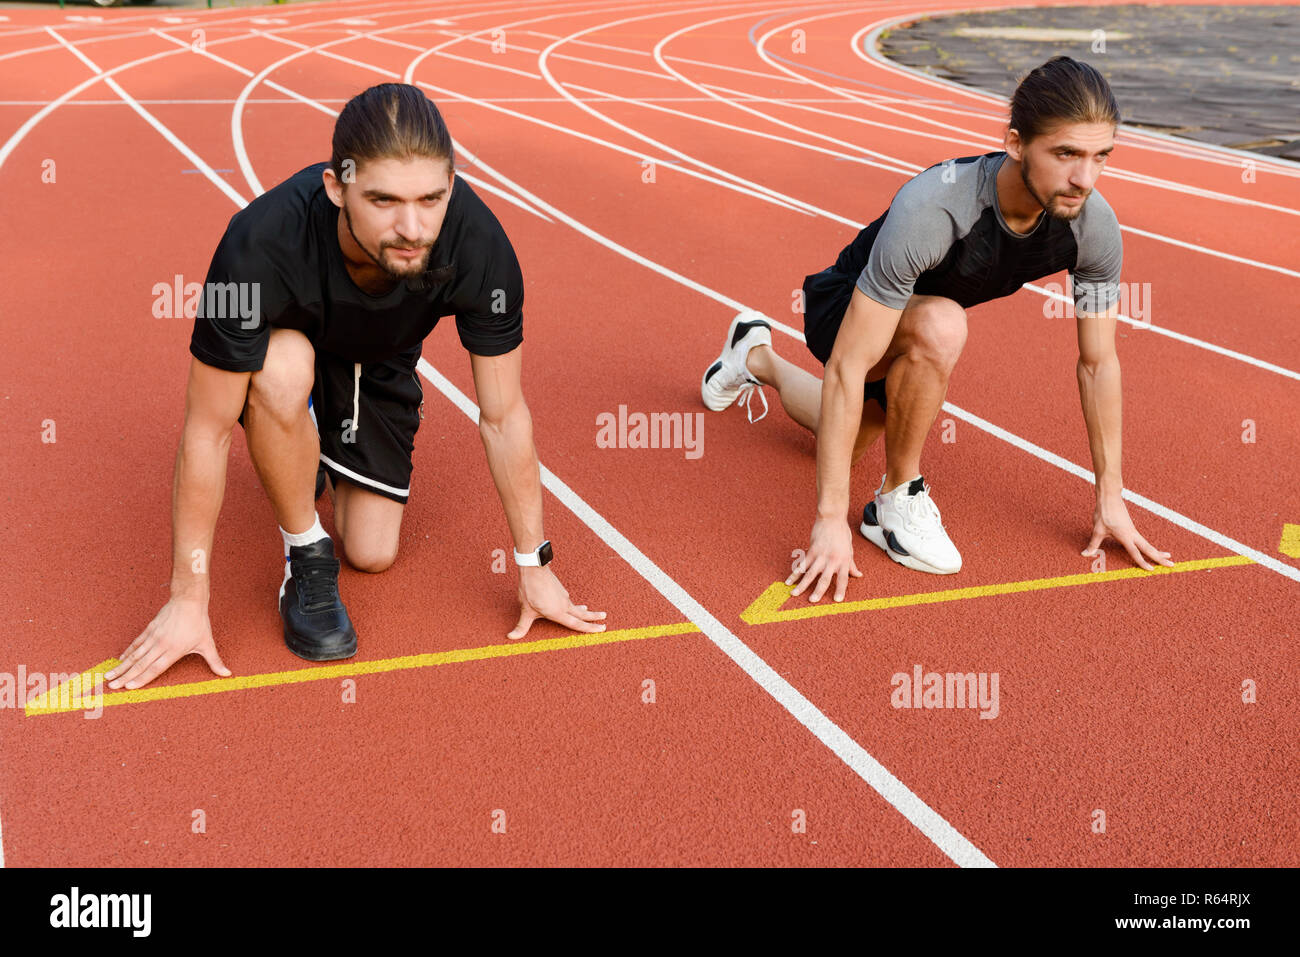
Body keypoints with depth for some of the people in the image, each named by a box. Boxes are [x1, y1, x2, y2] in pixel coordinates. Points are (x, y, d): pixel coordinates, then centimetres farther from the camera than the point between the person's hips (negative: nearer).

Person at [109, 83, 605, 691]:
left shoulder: (479, 245, -35)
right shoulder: (259, 246, -42)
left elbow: (503, 418, -21)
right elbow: (206, 433, -31)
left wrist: (533, 569, -13)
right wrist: (189, 600, -24)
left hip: (380, 370, 3)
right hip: (282, 349, -2)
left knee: (372, 553, -4)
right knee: (284, 367, -39)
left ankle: (331, 462, 31)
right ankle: (305, 558, -12)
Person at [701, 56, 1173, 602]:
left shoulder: (1094, 225, -26)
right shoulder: (929, 211, -43)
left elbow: (1099, 363, -11)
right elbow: (847, 370, -41)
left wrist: (1111, 497, -7)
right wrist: (830, 521, -42)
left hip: (913, 322, 6)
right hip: (842, 310, -6)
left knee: (850, 442, 30)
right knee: (939, 326, -40)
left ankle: (757, 355, 56)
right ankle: (897, 501, -16)